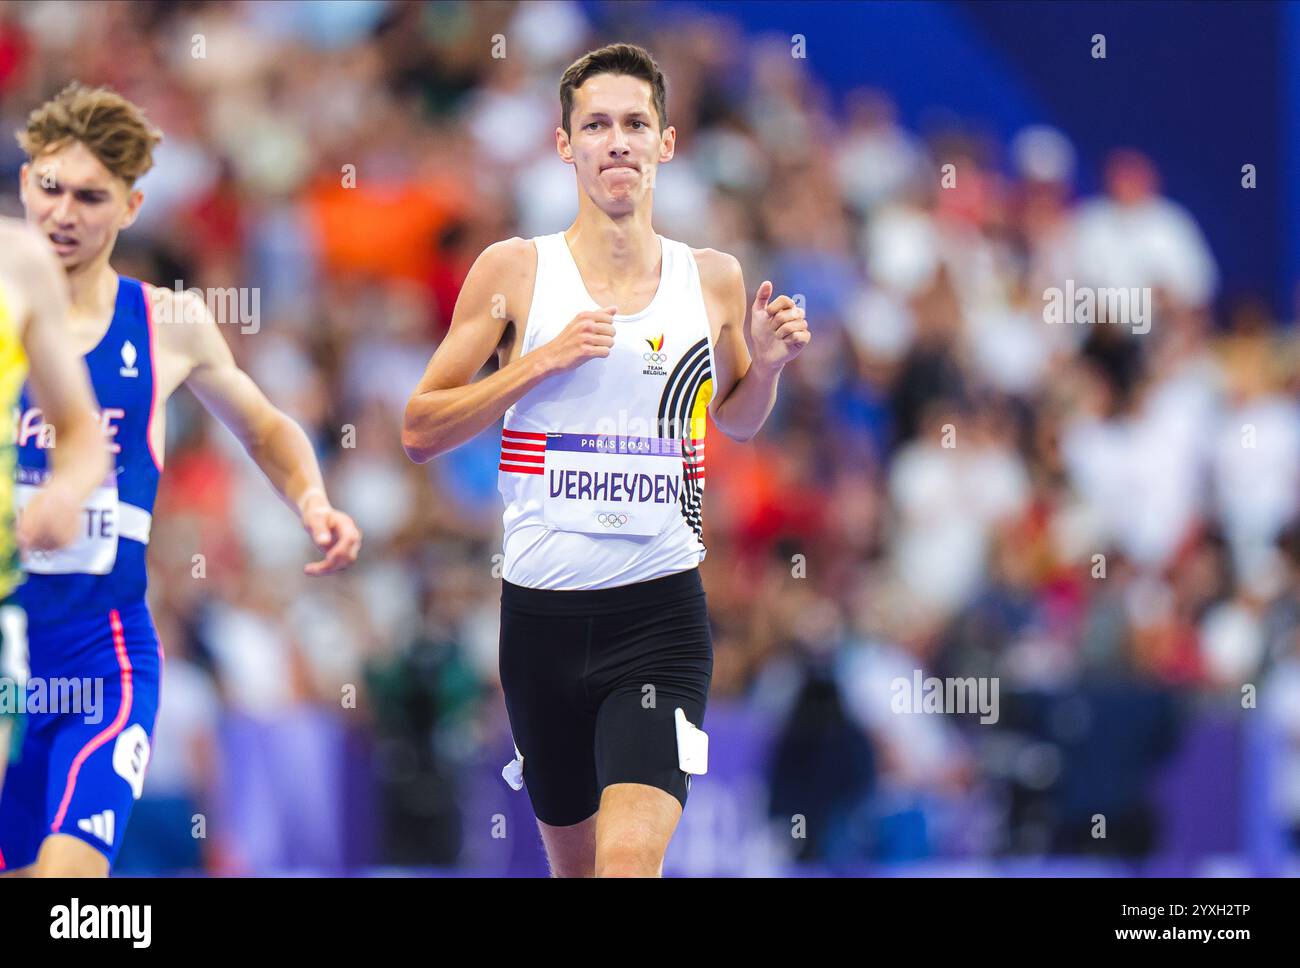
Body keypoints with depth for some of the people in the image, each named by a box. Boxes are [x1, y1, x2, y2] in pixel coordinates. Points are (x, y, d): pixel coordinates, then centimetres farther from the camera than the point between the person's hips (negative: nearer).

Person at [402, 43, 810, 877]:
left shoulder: (713, 279, 5)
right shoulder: (516, 271, -1)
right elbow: (421, 431, -1)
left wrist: (768, 364, 2)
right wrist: (542, 361, -12)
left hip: (662, 611, -1)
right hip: (544, 610, 1)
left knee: (631, 859, -19)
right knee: (575, 861, 14)